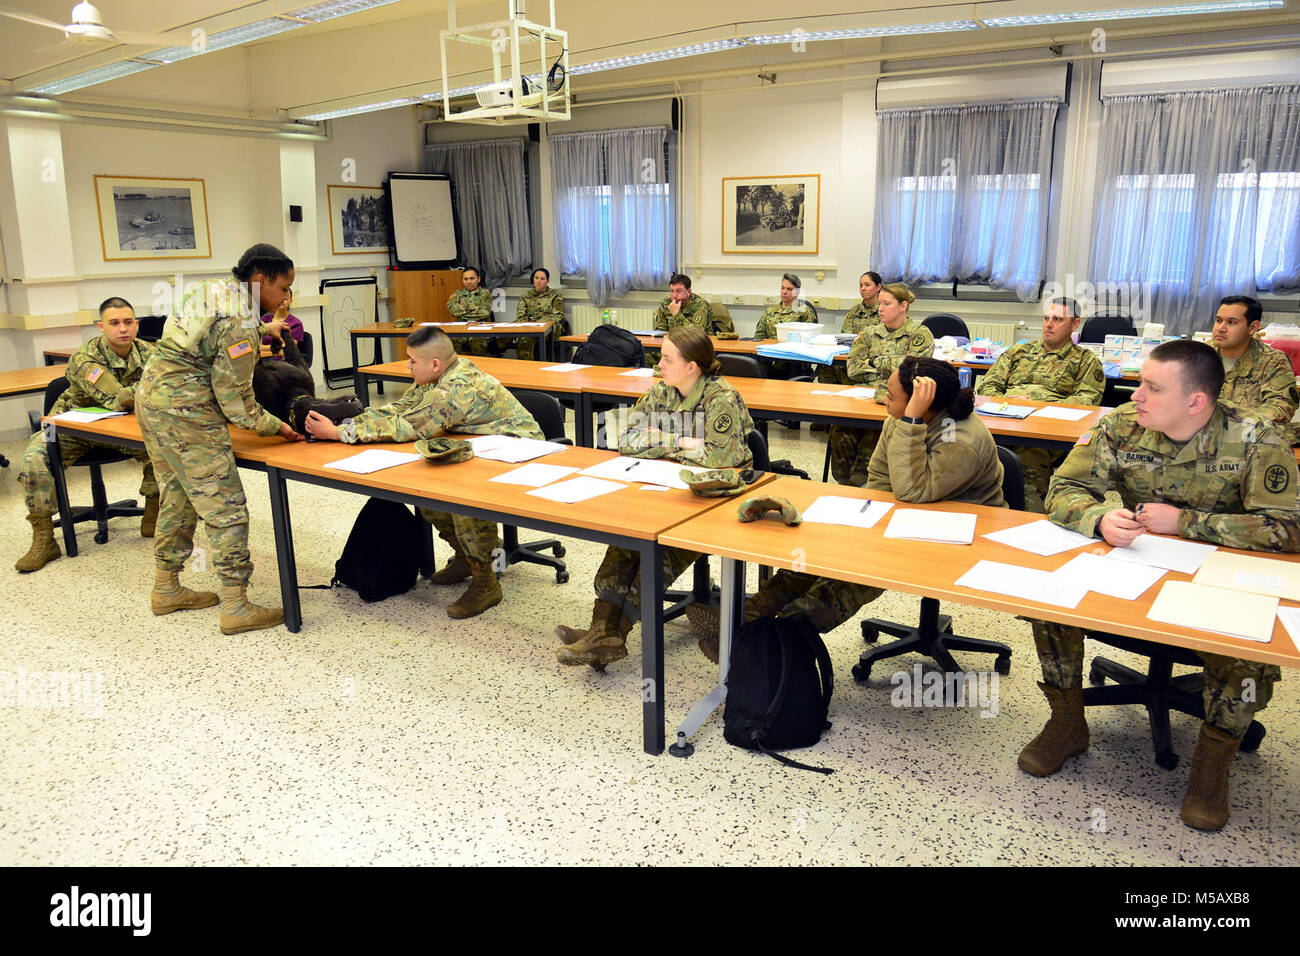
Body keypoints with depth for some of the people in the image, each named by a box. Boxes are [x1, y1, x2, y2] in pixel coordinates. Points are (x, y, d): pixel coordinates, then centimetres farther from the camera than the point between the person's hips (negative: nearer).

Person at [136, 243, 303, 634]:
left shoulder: (210, 291, 12)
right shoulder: (240, 321, -16)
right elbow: (233, 396, -15)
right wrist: (276, 427, -7)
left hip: (151, 396, 10)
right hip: (184, 411, -10)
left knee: (178, 498, 20)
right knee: (225, 507, -5)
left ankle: (166, 589, 32)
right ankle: (236, 607, -2)